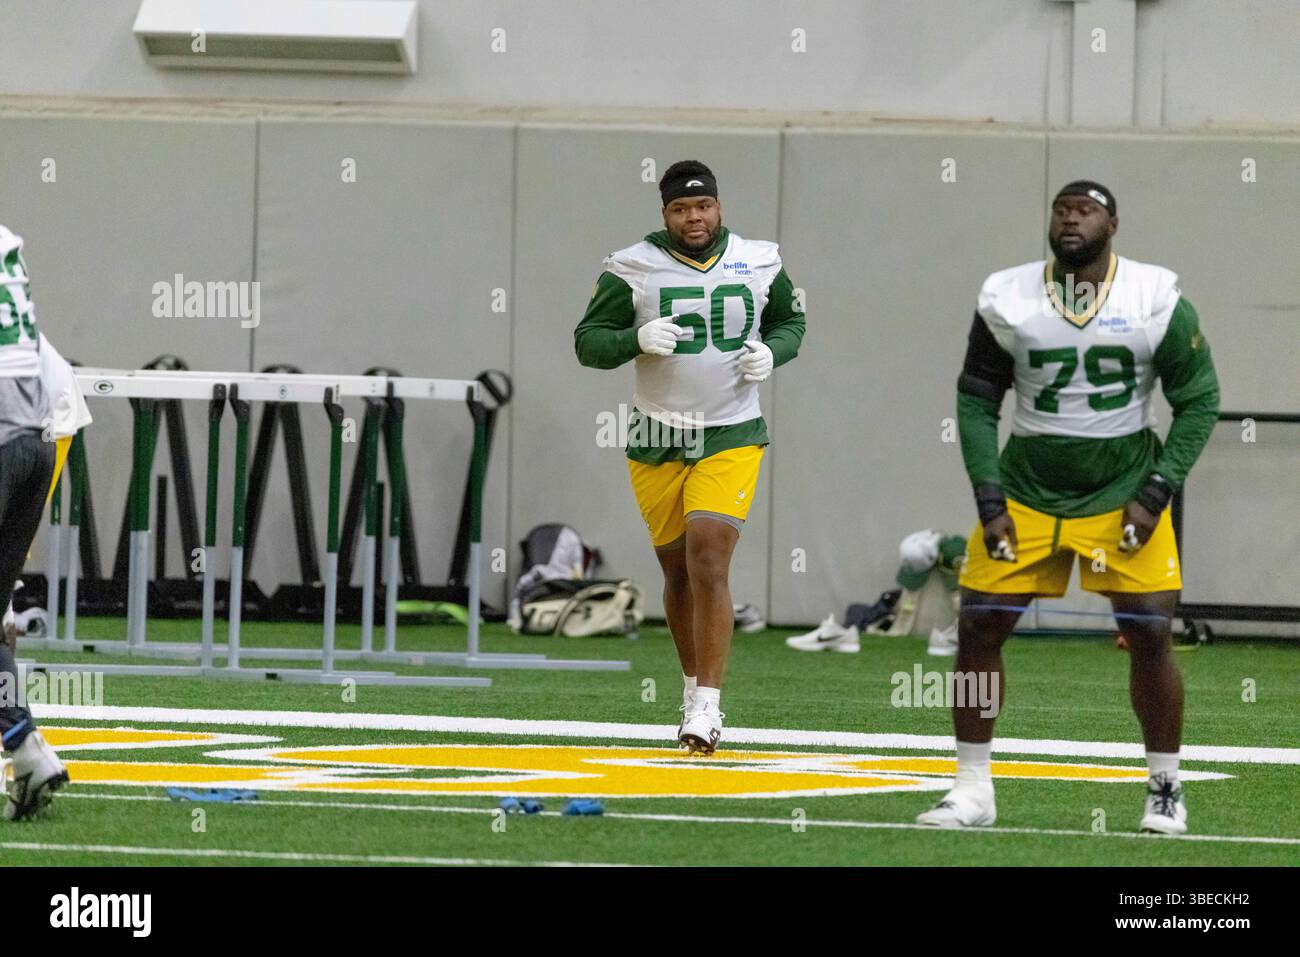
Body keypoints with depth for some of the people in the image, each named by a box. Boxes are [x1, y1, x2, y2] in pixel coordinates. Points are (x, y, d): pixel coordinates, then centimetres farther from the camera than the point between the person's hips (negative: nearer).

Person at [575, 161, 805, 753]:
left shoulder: (758, 264, 1)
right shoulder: (633, 270, -5)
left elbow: (791, 321, 17)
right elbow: (588, 342, -4)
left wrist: (771, 353, -5)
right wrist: (637, 338, -23)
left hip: (731, 437, -1)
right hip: (657, 439, 1)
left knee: (709, 561, -16)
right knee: (677, 570, 10)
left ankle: (707, 706, -16)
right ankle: (694, 684, 31)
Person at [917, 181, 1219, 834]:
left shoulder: (1158, 302, -9)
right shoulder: (1007, 301, -6)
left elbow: (1198, 402, -2)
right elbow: (976, 403, 1)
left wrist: (1156, 494, -11)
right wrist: (989, 501, -7)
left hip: (1122, 493, -1)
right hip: (1027, 490, 1)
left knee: (1150, 635, -8)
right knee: (978, 628, -5)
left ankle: (1165, 790, 10)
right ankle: (973, 791, 6)